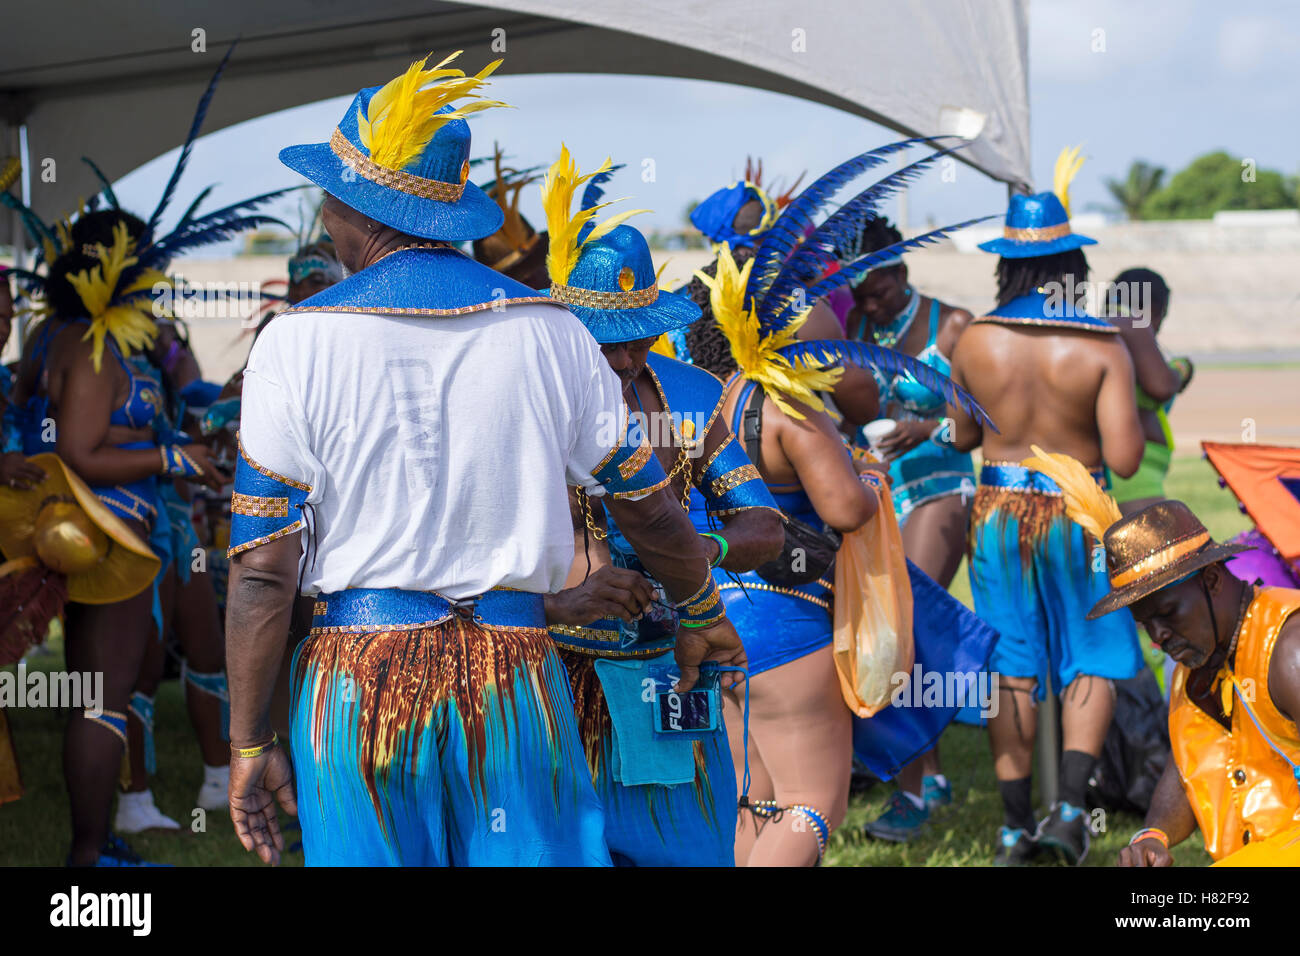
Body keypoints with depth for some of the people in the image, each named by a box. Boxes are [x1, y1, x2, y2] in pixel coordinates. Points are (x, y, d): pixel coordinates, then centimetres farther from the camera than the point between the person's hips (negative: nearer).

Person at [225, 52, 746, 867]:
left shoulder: (299, 342, -4)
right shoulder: (550, 333, 3)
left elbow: (263, 570, -6)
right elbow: (650, 510, 12)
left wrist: (251, 744, 1)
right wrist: (700, 616, 30)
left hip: (358, 675, -1)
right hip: (515, 671, 2)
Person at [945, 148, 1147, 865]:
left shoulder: (976, 340, -6)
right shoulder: (1103, 348, -14)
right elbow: (1124, 458, -18)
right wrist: (1129, 412, 1)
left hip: (998, 511, 2)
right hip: (1075, 515, -2)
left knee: (1011, 666, 10)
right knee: (1093, 659, 12)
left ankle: (1016, 825, 12)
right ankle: (1071, 804, -3)